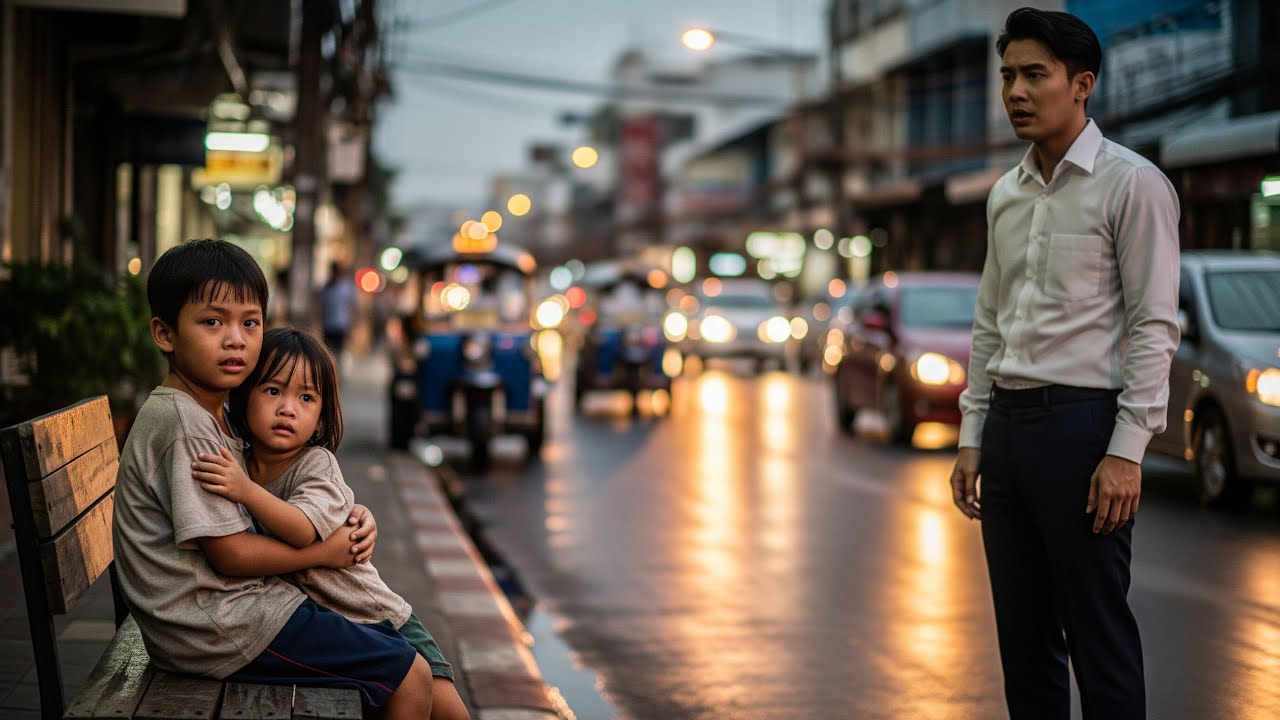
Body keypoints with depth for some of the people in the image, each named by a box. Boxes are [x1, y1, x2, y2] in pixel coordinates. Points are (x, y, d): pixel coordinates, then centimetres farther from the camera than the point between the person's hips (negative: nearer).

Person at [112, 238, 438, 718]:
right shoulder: (183, 422, -19)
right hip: (220, 631, -10)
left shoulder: (211, 415, 13)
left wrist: (350, 522, 1)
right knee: (410, 677, -8)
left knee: (391, 642, 20)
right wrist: (325, 551, -8)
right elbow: (229, 553, -20)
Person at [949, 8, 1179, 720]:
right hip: (1008, 421, 7)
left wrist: (1127, 450, -17)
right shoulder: (1006, 194, 14)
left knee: (1099, 637, -4)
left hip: (1082, 421, -7)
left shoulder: (1132, 184, -6)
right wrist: (972, 436, 12)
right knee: (1024, 635, 12)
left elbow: (1155, 326, -11)